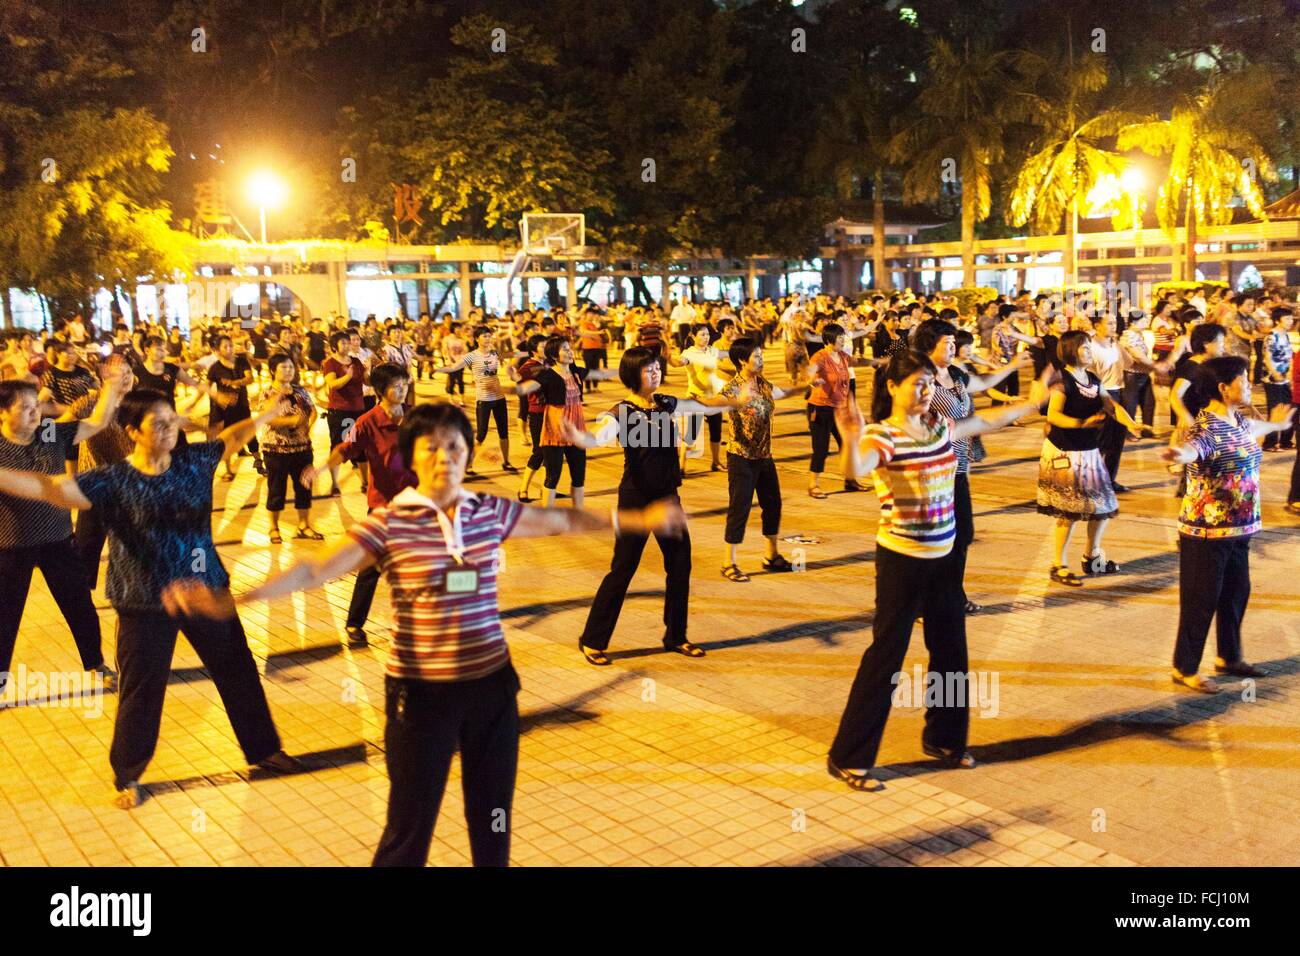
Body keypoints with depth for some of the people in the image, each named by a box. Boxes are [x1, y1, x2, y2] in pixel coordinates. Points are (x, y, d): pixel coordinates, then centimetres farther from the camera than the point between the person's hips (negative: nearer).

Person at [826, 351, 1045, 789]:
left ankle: (943, 737, 38)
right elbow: (855, 470, -37)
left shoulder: (939, 426, 6)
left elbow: (985, 421, 24)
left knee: (950, 650, 17)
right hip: (901, 559, -7)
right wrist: (851, 440, -57)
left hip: (943, 556, 7)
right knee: (886, 656, -3)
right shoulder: (883, 436, -16)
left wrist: (1032, 402, 32)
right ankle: (848, 757, 7)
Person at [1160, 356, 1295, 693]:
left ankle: (1229, 657, 37)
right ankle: (1185, 669, 15)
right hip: (1206, 531, -9)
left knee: (1236, 593, 19)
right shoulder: (1206, 428, -21)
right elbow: (1191, 448, -45)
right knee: (1201, 601, 1)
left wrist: (1276, 424, 56)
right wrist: (1178, 453, -69)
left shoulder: (1238, 421, 8)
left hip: (1238, 528, 9)